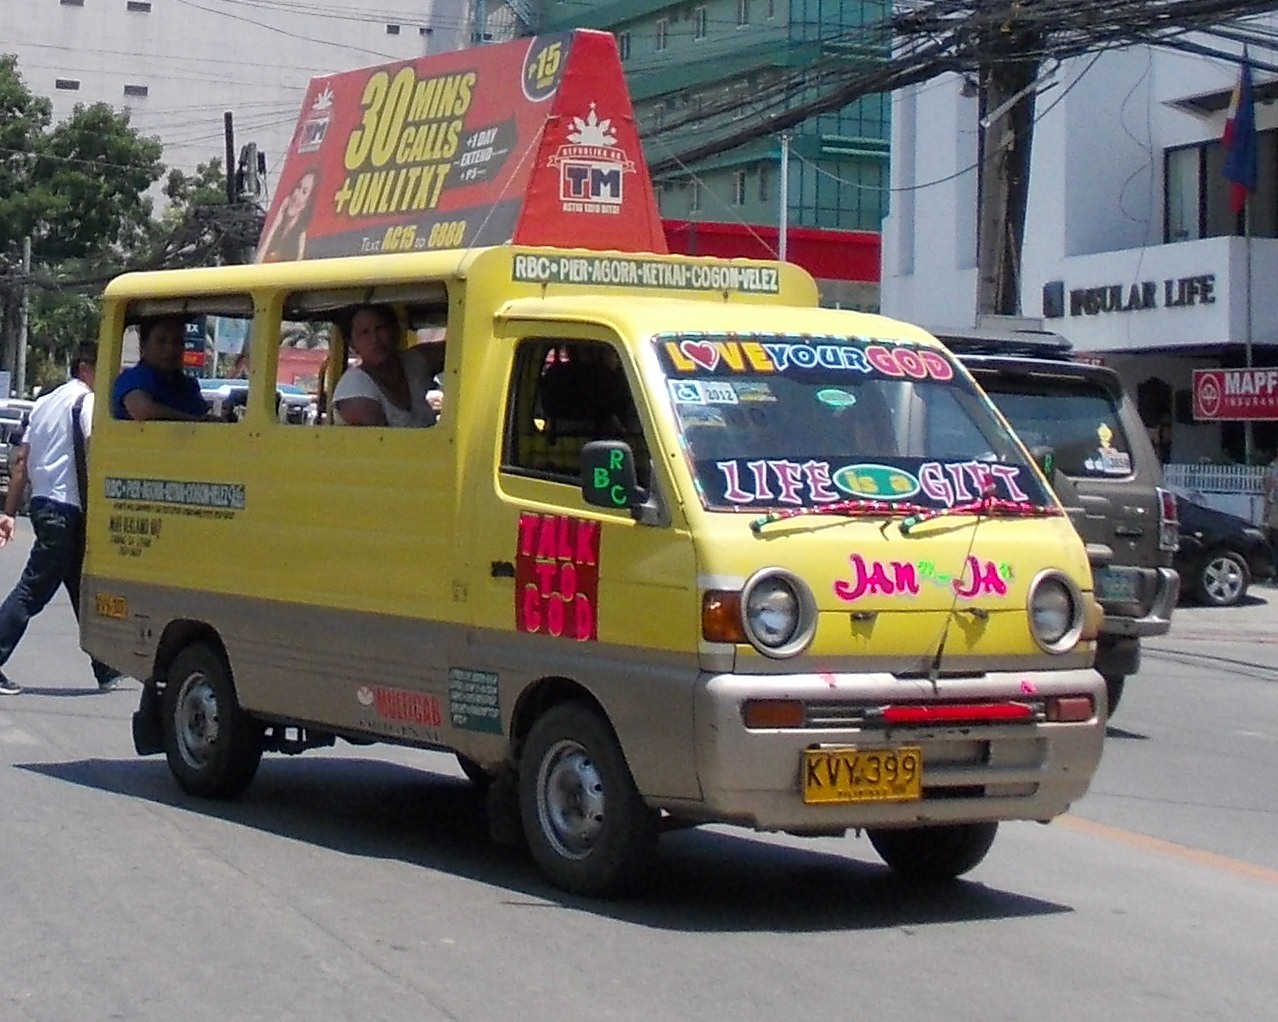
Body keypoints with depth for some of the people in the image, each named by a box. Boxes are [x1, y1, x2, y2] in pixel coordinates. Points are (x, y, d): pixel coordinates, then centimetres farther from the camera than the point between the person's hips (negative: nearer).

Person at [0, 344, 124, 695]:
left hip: (42, 504, 9)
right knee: (34, 590, -9)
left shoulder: (46, 402, 18)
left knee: (82, 591, 14)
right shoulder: (87, 400, -7)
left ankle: (106, 671, 19)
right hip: (67, 507, -9)